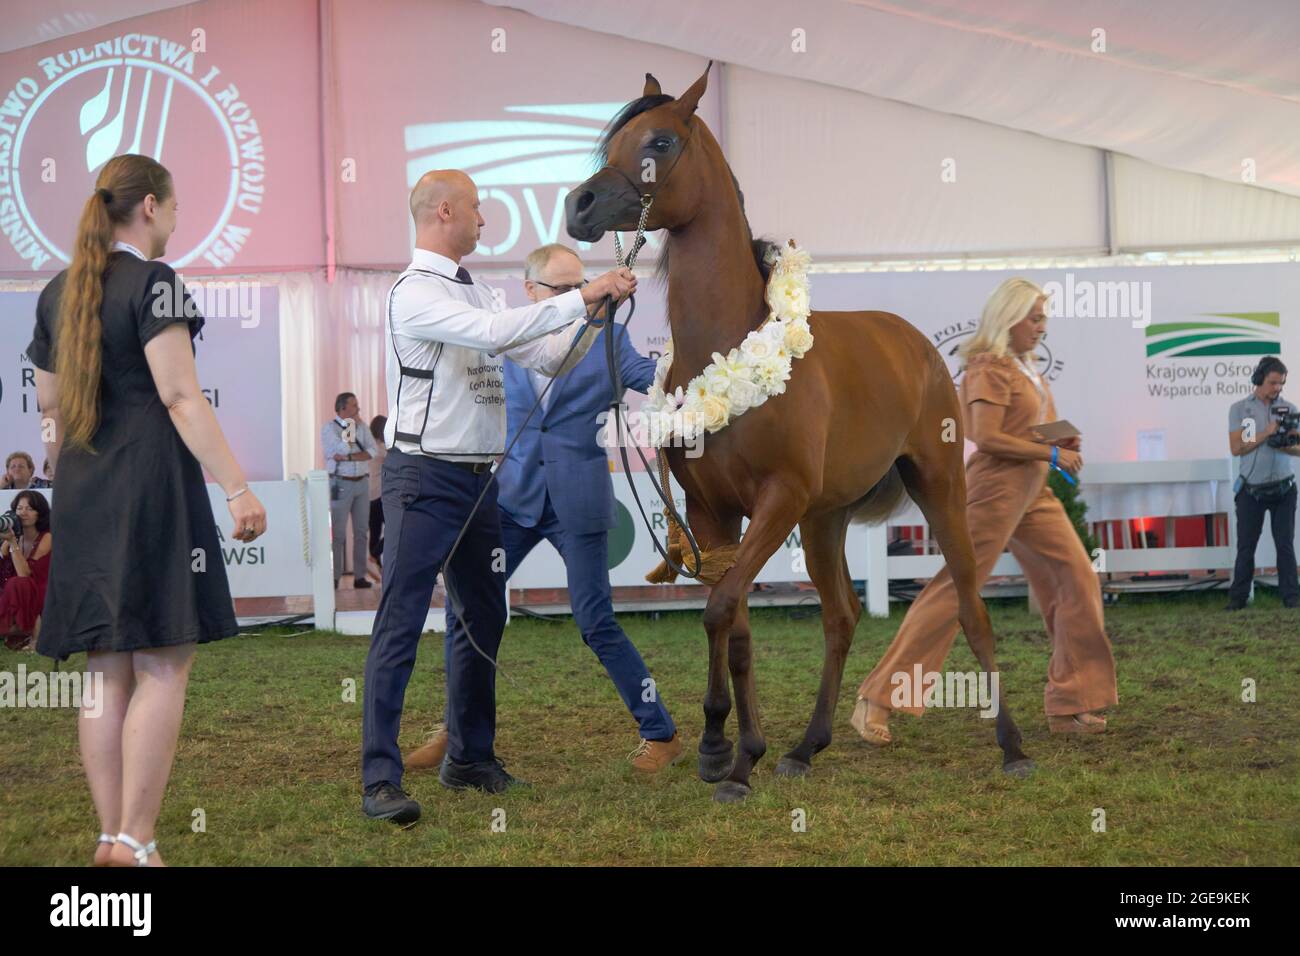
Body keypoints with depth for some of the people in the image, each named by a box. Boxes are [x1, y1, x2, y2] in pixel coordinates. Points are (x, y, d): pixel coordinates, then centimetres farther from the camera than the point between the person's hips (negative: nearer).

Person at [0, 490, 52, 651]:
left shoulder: (46, 538, -11)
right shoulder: (15, 536, 4)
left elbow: (24, 574, -22)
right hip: (16, 597, 5)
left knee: (16, 584, -31)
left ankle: (23, 633, -13)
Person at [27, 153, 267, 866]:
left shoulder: (57, 292, 14)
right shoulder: (150, 280, -7)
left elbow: (50, 407, 18)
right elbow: (180, 397, -15)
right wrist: (237, 489, -17)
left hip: (82, 493, 7)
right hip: (152, 482, -7)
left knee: (106, 671, 8)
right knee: (163, 667, -5)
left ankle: (111, 837, 10)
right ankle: (134, 842, -10)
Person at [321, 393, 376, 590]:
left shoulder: (362, 427, 11)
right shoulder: (329, 428, -2)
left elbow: (371, 451, -2)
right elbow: (342, 449, -16)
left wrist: (348, 457, -14)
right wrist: (352, 427, -8)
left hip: (362, 482, 5)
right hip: (341, 483, -5)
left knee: (361, 532, 5)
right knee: (338, 533, -6)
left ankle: (360, 576, 10)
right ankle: (334, 578, -3)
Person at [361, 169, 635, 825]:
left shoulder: (472, 290, 15)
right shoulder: (415, 292, -12)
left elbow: (547, 357, 16)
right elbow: (495, 332, -27)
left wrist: (599, 315, 4)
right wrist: (581, 298, -23)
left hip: (477, 480, 9)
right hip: (424, 479, -9)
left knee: (482, 617, 15)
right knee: (400, 625, -9)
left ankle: (470, 757, 27)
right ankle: (379, 779, -8)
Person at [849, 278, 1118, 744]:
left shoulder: (1025, 368, 16)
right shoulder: (990, 368, -12)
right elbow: (987, 437, -22)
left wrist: (1063, 440, 7)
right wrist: (1051, 453, -17)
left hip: (1033, 494, 9)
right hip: (997, 490, -9)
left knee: (1077, 579, 3)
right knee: (955, 589, -8)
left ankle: (1069, 706, 10)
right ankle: (875, 703, -4)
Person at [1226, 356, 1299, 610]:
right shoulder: (1239, 409, 0)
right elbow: (1236, 447, -7)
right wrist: (1266, 433, -15)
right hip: (1252, 490, -1)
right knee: (1246, 546, 3)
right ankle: (1238, 598, 8)